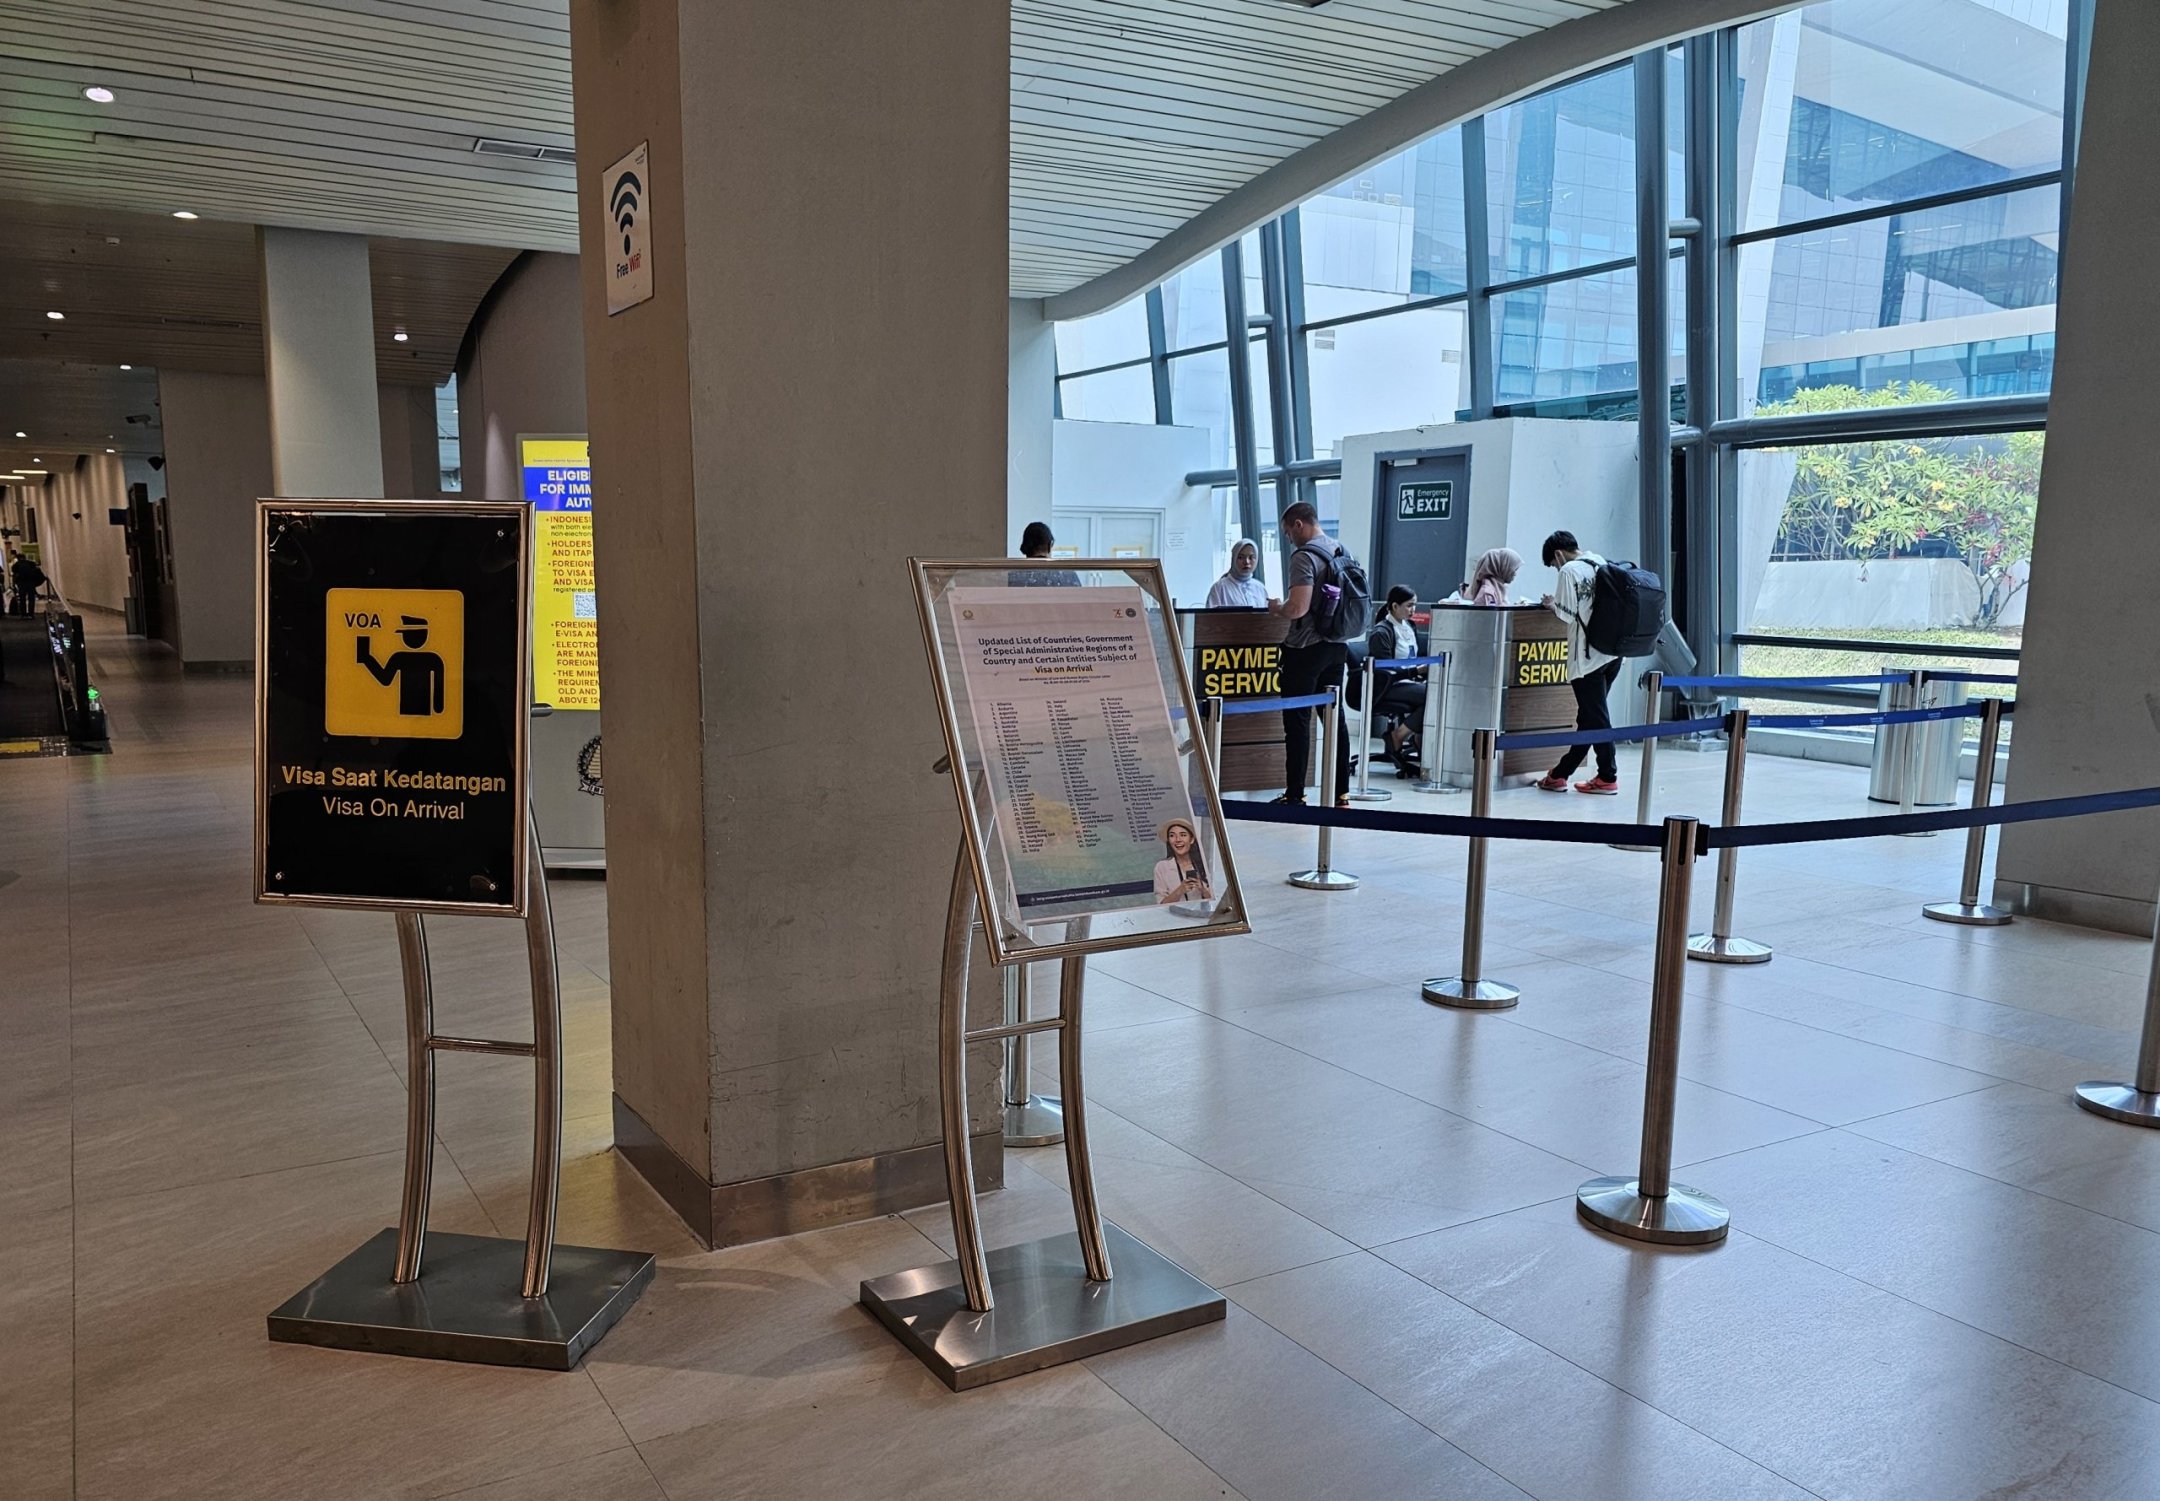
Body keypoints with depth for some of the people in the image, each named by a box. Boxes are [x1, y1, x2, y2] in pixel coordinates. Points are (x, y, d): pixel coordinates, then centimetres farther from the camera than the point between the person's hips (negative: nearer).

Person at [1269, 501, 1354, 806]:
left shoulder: (1304, 557, -15)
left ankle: (1295, 795, 0)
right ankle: (1341, 793, 14)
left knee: (1297, 720, -2)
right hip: (1337, 646, 8)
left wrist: (1278, 607, -3)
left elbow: (1298, 607, -24)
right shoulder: (1343, 553, 11)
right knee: (1334, 717, 11)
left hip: (1307, 648, -8)